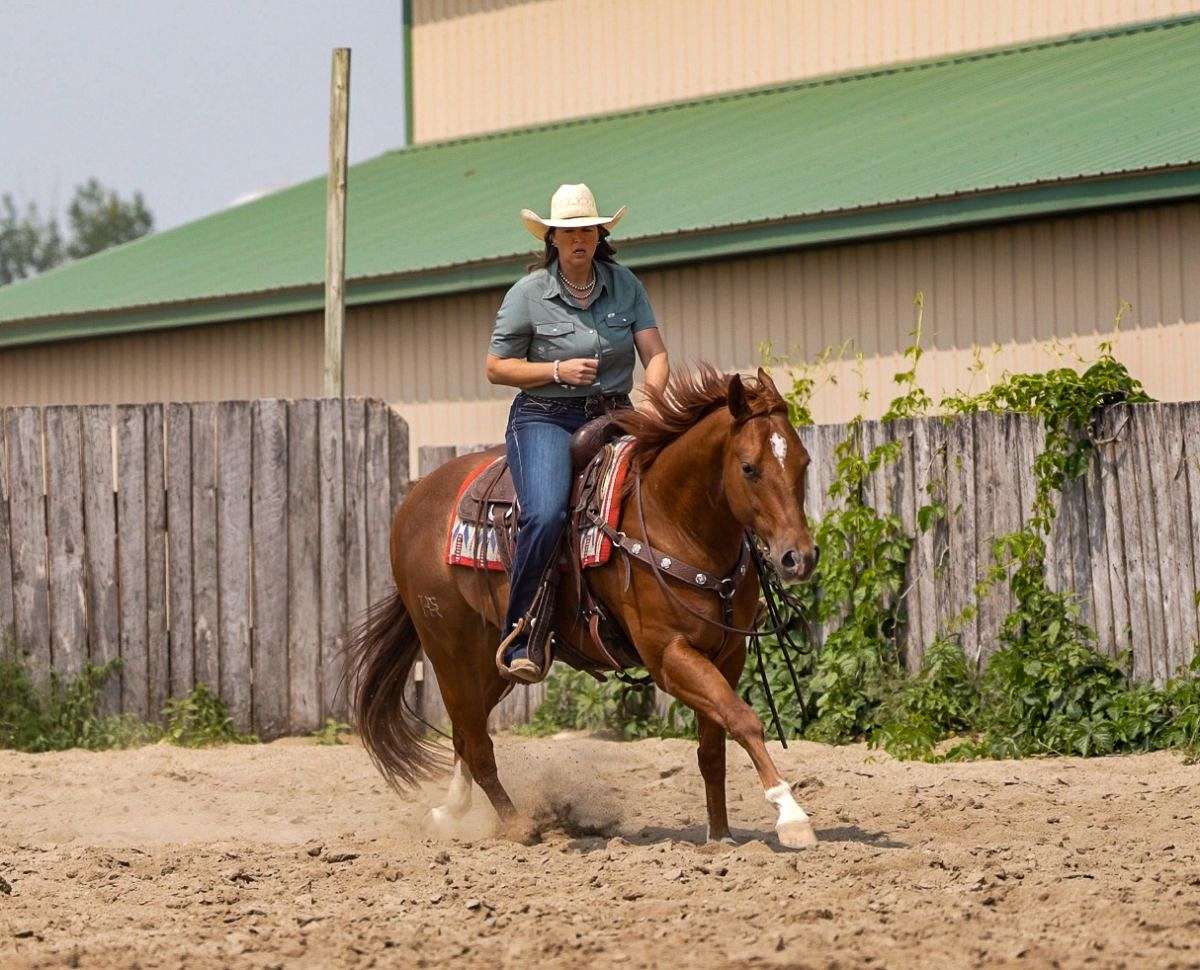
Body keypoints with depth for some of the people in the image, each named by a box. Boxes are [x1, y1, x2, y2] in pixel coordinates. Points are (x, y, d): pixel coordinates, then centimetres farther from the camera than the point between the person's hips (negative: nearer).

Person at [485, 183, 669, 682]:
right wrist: (558, 371, -13)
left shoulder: (625, 285, 6)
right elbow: (496, 368, 2)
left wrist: (652, 399, -18)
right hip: (544, 418, -4)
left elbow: (655, 354, 3)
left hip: (612, 416, 4)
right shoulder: (528, 294, -2)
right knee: (546, 514, -29)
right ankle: (517, 635, -18)